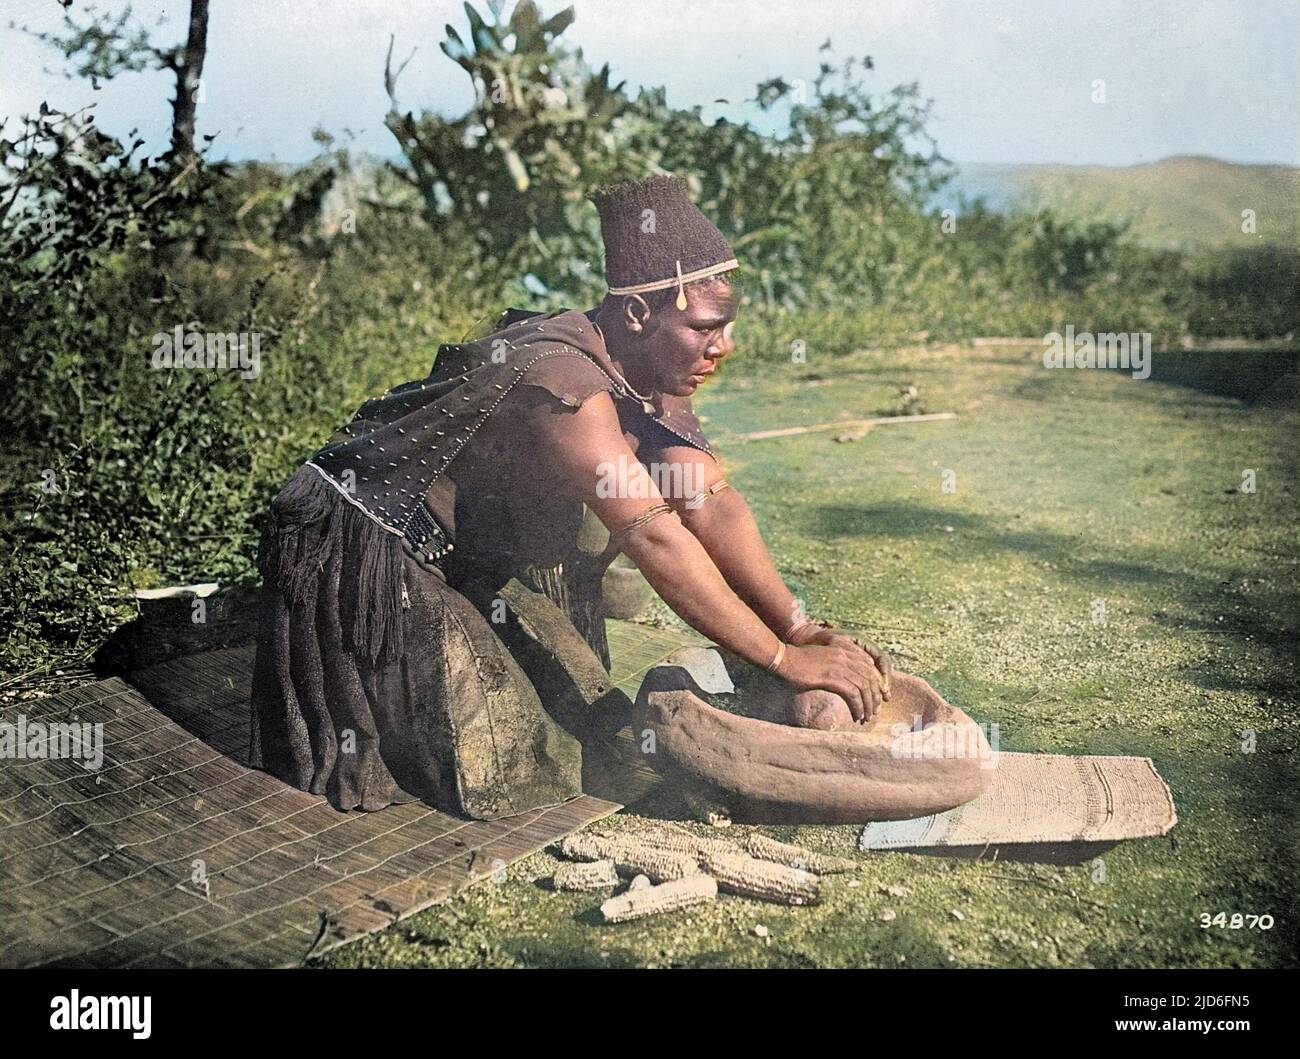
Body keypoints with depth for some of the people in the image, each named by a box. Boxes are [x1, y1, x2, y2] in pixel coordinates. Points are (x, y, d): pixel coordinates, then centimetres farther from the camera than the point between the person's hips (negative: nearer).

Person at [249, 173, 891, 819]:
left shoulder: (650, 378, -5)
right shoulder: (564, 383, -34)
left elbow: (712, 504, -9)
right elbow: (655, 538, -38)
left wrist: (800, 629, -17)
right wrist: (785, 659, -34)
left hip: (475, 559, 9)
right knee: (488, 773, -9)